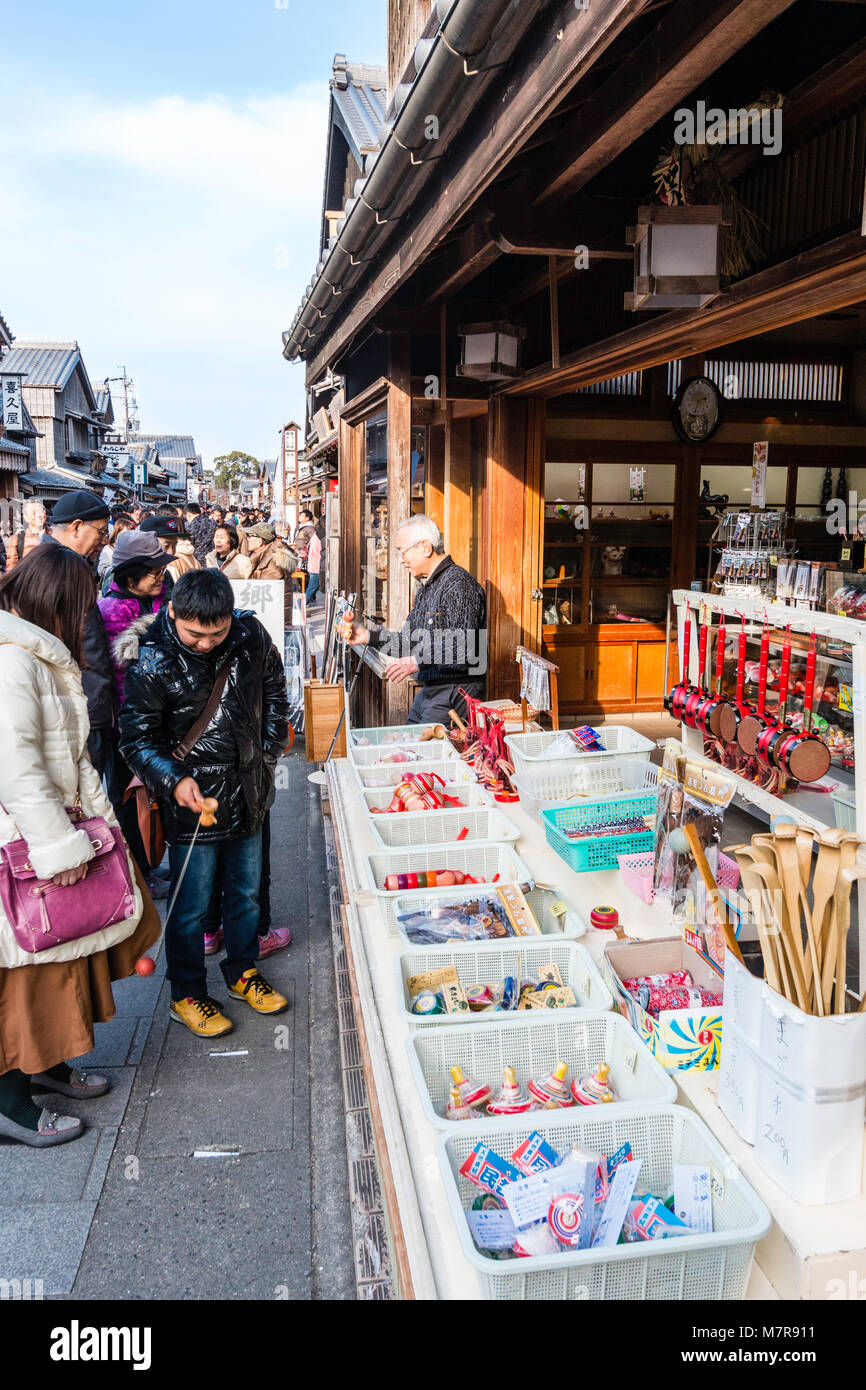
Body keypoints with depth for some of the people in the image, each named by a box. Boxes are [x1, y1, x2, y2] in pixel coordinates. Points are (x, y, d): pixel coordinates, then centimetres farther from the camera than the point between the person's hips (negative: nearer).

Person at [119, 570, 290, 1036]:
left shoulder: (250, 634, -6)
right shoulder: (152, 661, -17)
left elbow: (273, 691, 12)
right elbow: (136, 738, -10)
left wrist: (269, 749, 7)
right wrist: (173, 780, -25)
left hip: (247, 789, 5)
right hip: (194, 796, -4)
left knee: (246, 890, 18)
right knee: (191, 904, 6)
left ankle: (242, 972, 39)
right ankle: (186, 995, 25)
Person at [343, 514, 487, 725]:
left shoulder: (459, 584, -16)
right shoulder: (426, 587, 17)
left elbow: (465, 647, -25)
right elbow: (409, 640, 20)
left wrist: (418, 662, -24)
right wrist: (369, 636, 13)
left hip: (454, 695, -10)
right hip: (428, 690, 10)